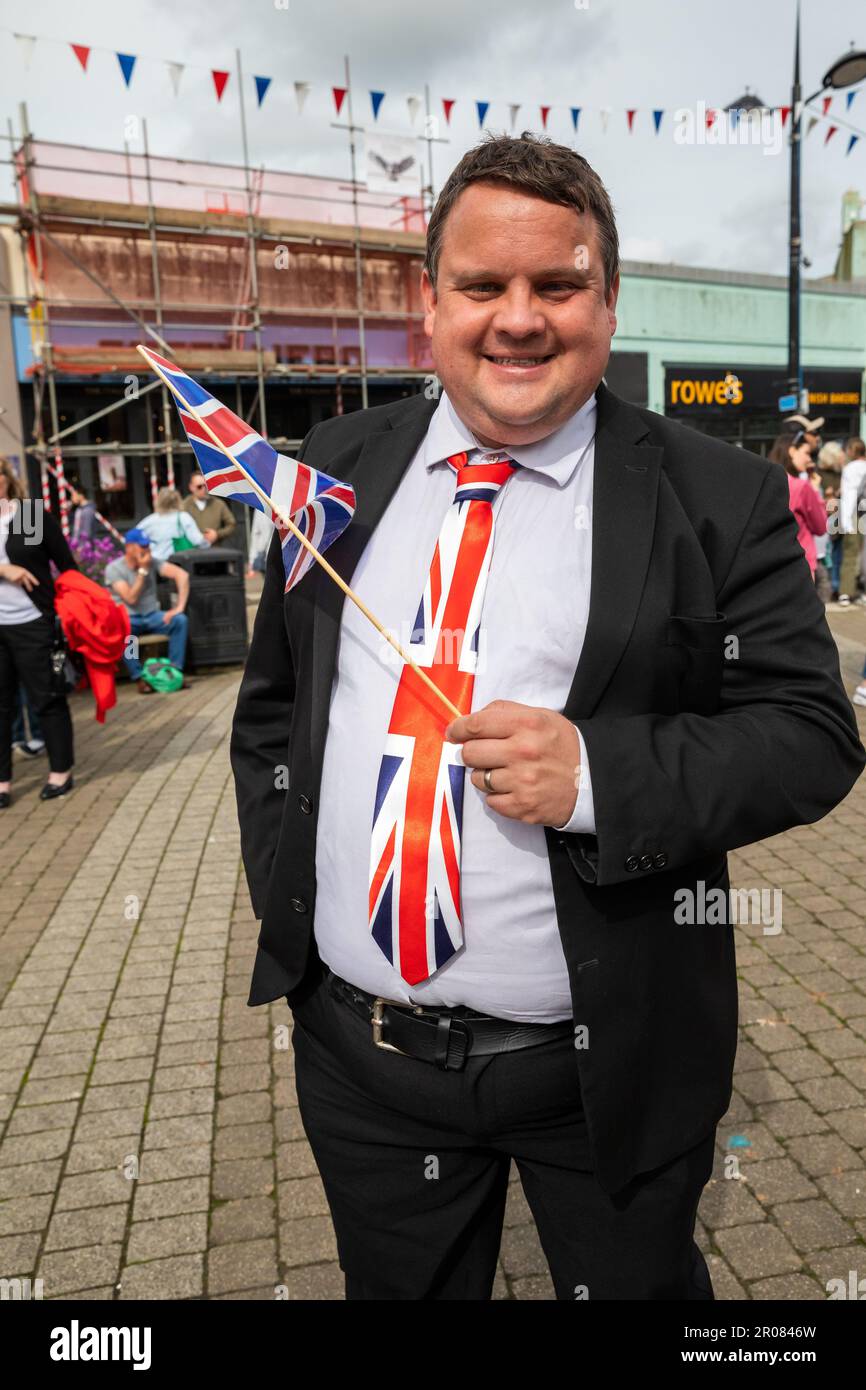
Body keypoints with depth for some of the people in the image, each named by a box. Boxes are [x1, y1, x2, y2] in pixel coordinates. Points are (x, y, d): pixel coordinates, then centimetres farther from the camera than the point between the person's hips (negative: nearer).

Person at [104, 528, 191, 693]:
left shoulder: (152, 562, -1)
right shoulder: (113, 569, -10)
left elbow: (182, 575, -11)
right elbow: (131, 599, -18)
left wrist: (179, 606, -22)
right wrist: (142, 570, -19)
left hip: (152, 616, 3)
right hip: (128, 619, -3)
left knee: (180, 619, -24)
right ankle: (139, 677, -26)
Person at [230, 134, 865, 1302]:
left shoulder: (717, 498, -9)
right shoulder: (341, 467, 2)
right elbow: (272, 707, 9)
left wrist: (598, 773, -25)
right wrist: (283, 888, 2)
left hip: (606, 1071, -2)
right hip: (355, 1053, 4)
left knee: (637, 1283, 24)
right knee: (394, 1287, 26)